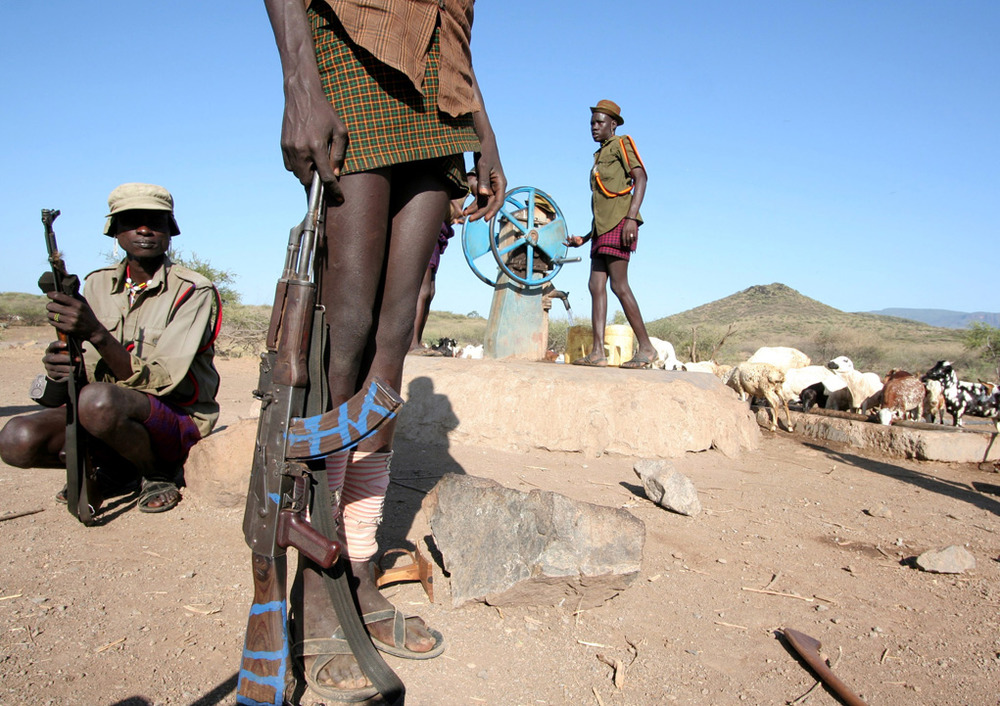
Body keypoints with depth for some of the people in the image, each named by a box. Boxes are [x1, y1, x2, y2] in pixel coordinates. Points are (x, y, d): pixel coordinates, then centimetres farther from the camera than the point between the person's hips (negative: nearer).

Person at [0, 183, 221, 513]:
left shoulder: (194, 291, -12)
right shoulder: (98, 284, 5)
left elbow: (159, 380, -21)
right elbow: (90, 370, 2)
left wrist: (97, 333, -34)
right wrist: (62, 365, -22)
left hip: (179, 419, -5)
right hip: (114, 411, 6)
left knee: (98, 401, -35)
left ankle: (161, 472, -7)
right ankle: (116, 471, 8)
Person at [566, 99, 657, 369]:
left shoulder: (621, 144, 4)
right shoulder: (600, 156, 27)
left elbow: (640, 178, -11)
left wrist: (631, 217, -23)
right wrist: (585, 238, 22)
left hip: (619, 224, -9)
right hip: (602, 227, 9)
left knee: (619, 285, -13)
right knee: (596, 286, -1)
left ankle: (646, 347, -7)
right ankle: (597, 352, -5)